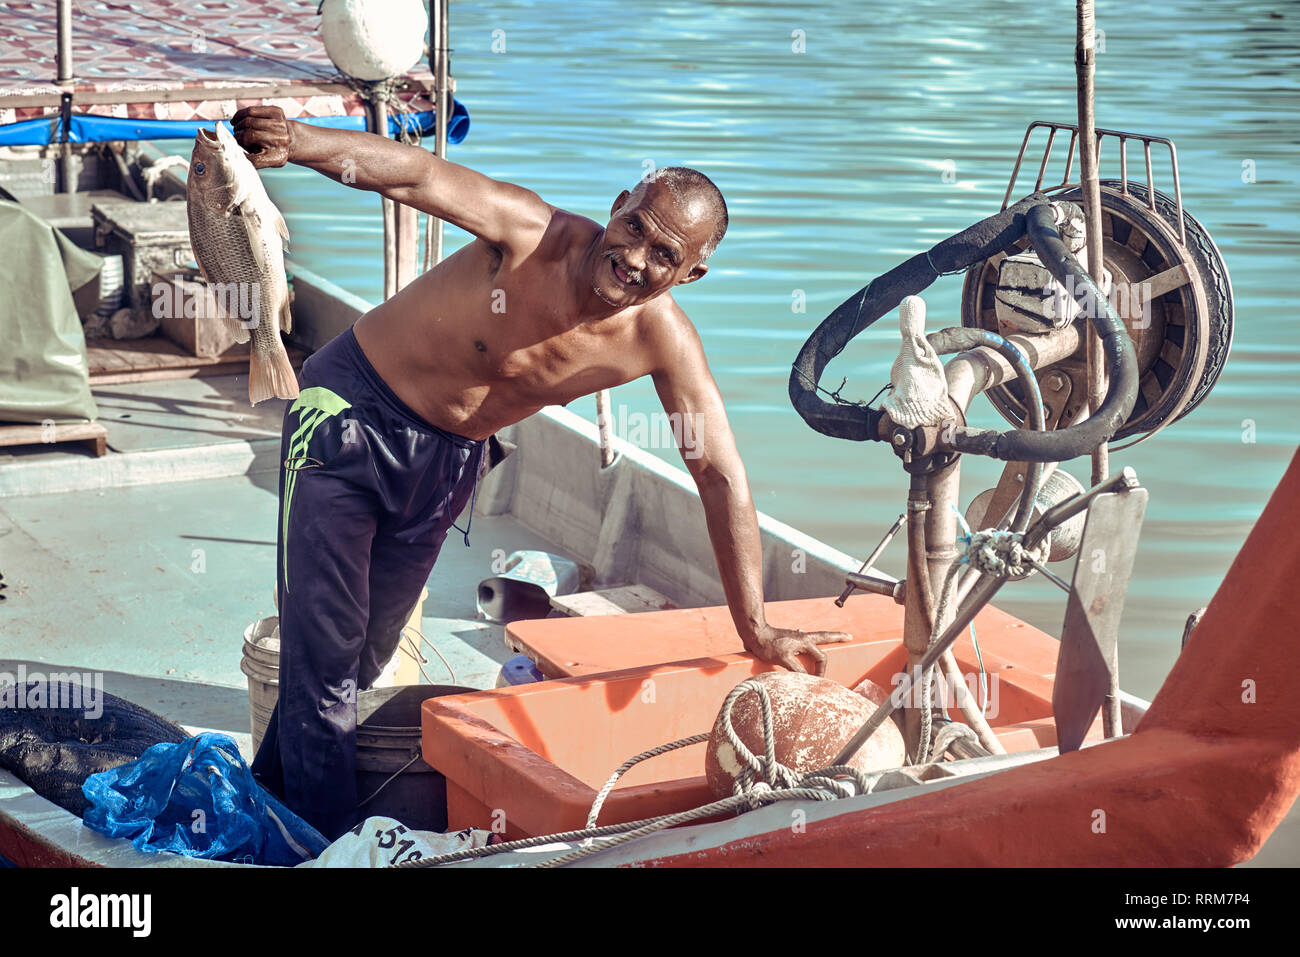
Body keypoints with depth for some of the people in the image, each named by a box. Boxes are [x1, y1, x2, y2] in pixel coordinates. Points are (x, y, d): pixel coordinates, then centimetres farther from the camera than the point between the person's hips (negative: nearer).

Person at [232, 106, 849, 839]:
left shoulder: (666, 343, -17)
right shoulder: (533, 235, -28)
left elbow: (721, 474, -13)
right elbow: (419, 175, -39)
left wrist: (756, 628, -12)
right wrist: (298, 141, -58)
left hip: (448, 462, 5)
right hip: (347, 414, -4)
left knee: (368, 652, 14)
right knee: (322, 648, -7)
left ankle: (270, 796, 37)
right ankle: (329, 844, 6)